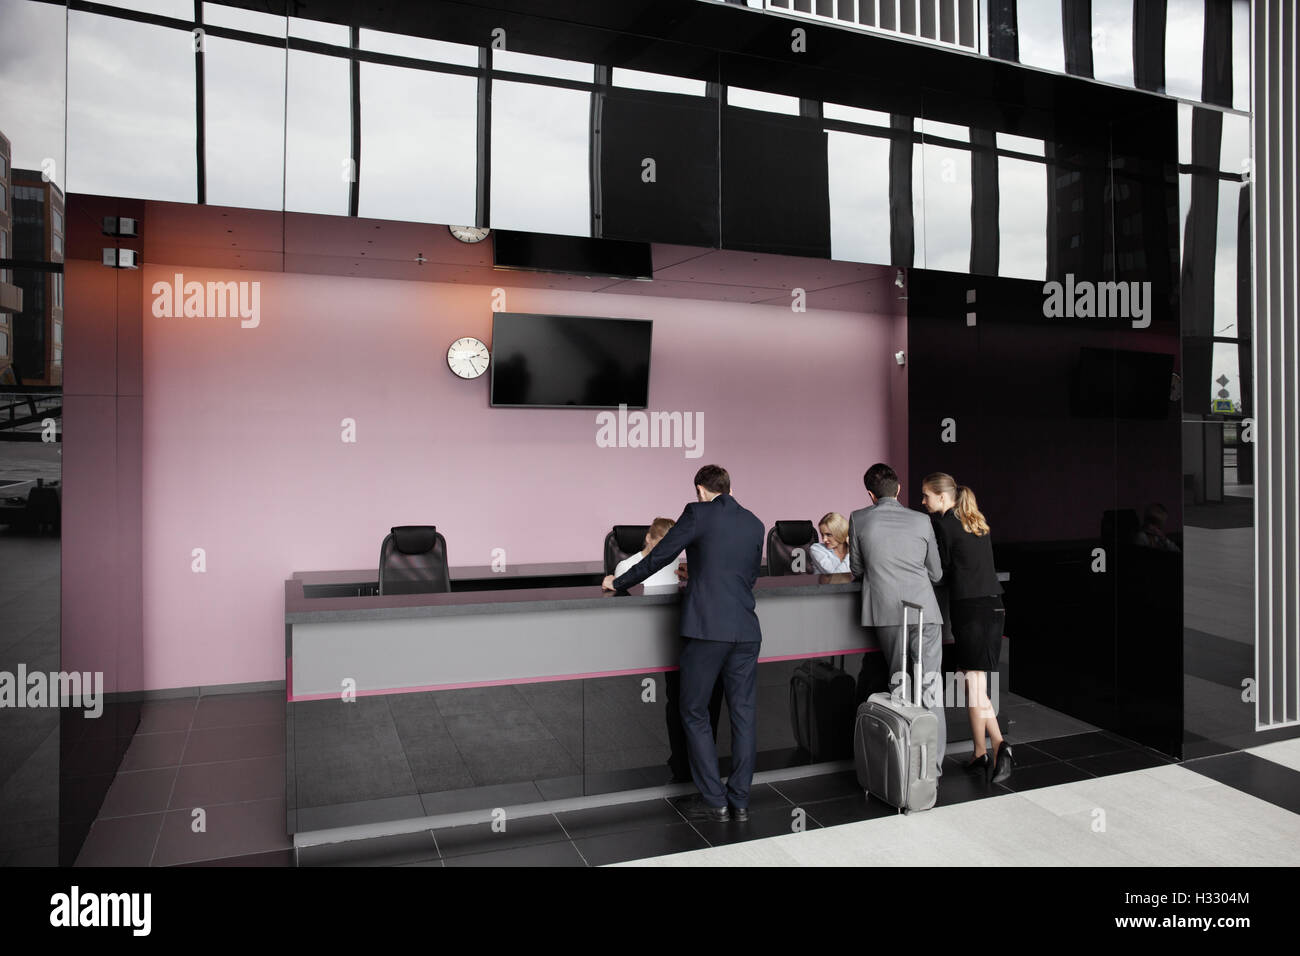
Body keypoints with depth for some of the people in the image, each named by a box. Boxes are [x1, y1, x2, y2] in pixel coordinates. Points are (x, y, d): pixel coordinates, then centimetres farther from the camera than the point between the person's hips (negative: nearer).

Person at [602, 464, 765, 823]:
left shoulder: (698, 513, -3)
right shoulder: (755, 524, 13)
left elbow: (658, 557, -2)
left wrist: (618, 582, 12)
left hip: (706, 628, -5)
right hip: (745, 631, 5)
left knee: (695, 715, 7)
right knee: (743, 715, 11)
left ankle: (714, 802, 10)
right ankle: (740, 800, 17)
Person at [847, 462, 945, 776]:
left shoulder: (859, 519, 3)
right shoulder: (921, 521, 6)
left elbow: (856, 569, 12)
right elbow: (936, 573, 14)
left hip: (887, 612, 0)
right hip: (924, 610, 0)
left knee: (900, 681, 10)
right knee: (930, 684, 4)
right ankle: (933, 761, 4)